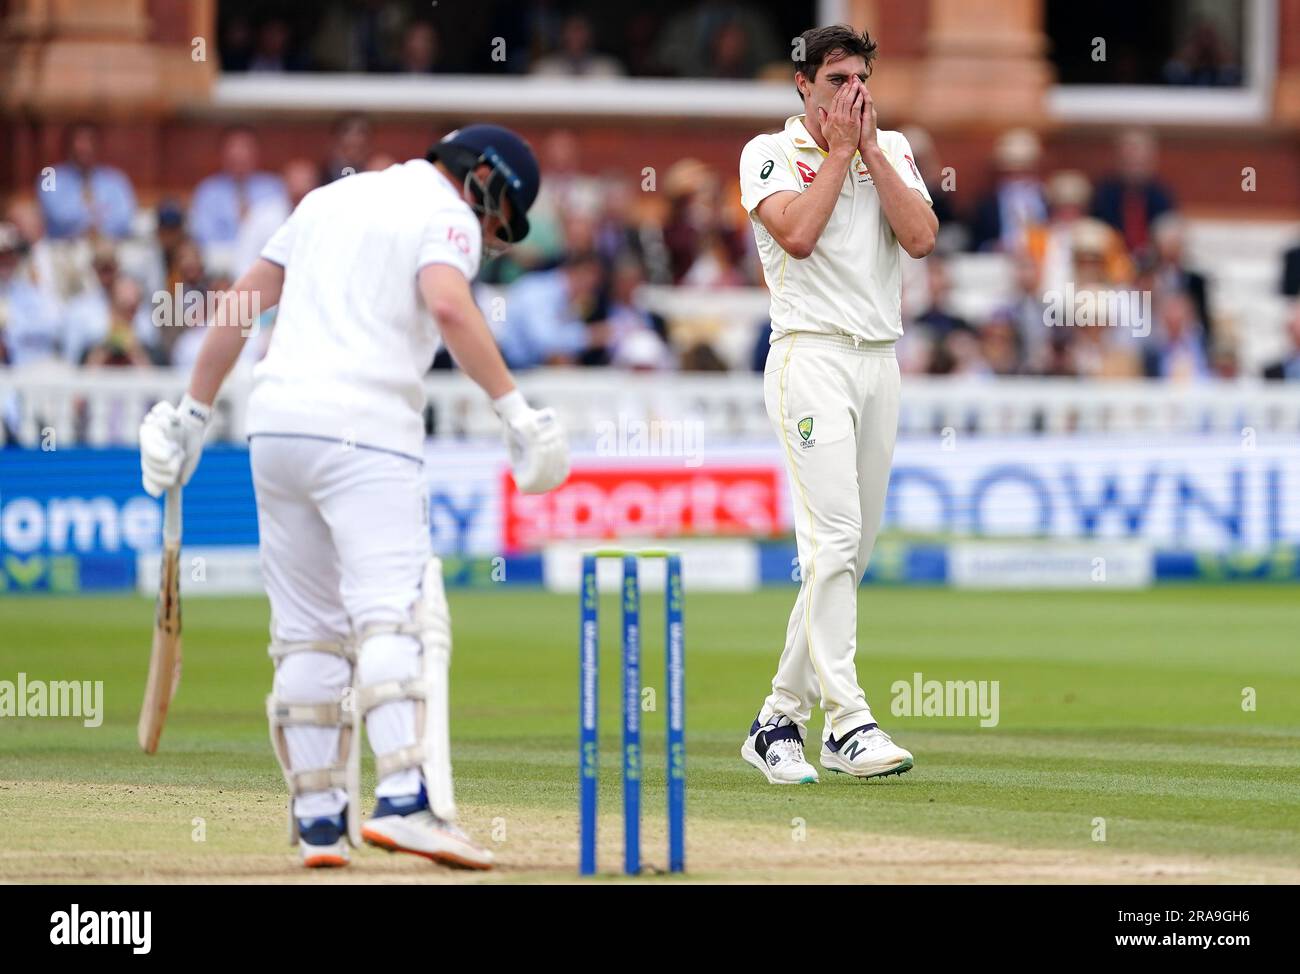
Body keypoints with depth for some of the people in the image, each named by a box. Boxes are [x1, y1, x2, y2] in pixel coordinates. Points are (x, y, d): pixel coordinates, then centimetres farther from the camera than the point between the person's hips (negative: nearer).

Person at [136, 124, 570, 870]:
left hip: (276, 422, 7)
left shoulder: (332, 198, 23)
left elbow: (241, 304, 21)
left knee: (310, 632, 13)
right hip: (365, 431, -7)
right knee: (397, 614, -16)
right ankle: (406, 801, -32)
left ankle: (318, 819, 12)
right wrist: (515, 409, -20)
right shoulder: (447, 215, 2)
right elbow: (448, 305, -18)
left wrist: (194, 416, 23)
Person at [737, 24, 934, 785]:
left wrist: (869, 147, -3)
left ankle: (780, 721, 14)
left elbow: (921, 237, -2)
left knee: (852, 551, 6)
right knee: (834, 539, -18)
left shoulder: (893, 150, 14)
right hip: (812, 357, -6)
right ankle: (849, 723, -24)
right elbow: (796, 235, -15)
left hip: (881, 361, 6)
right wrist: (837, 150, -6)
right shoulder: (770, 153, 2)